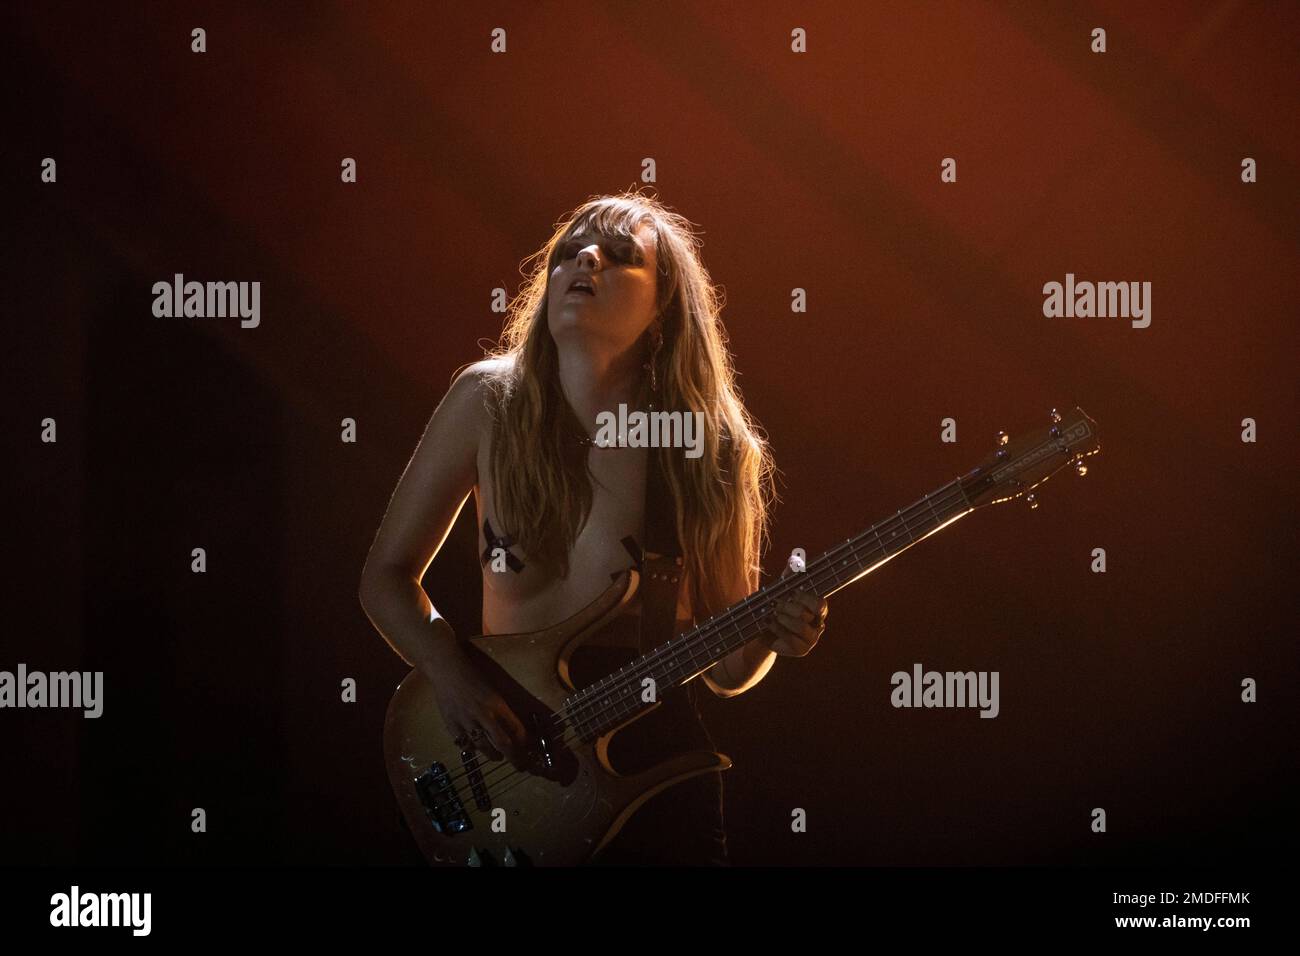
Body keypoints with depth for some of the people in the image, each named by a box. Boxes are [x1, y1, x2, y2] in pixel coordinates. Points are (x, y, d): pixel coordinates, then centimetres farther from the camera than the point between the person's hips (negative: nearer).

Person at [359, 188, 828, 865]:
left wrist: (769, 634, -18)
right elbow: (387, 574, 3)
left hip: (658, 768, 0)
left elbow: (722, 670, 3)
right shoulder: (492, 402, -6)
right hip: (503, 765, 0)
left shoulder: (712, 449, -6)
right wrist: (453, 680, -13)